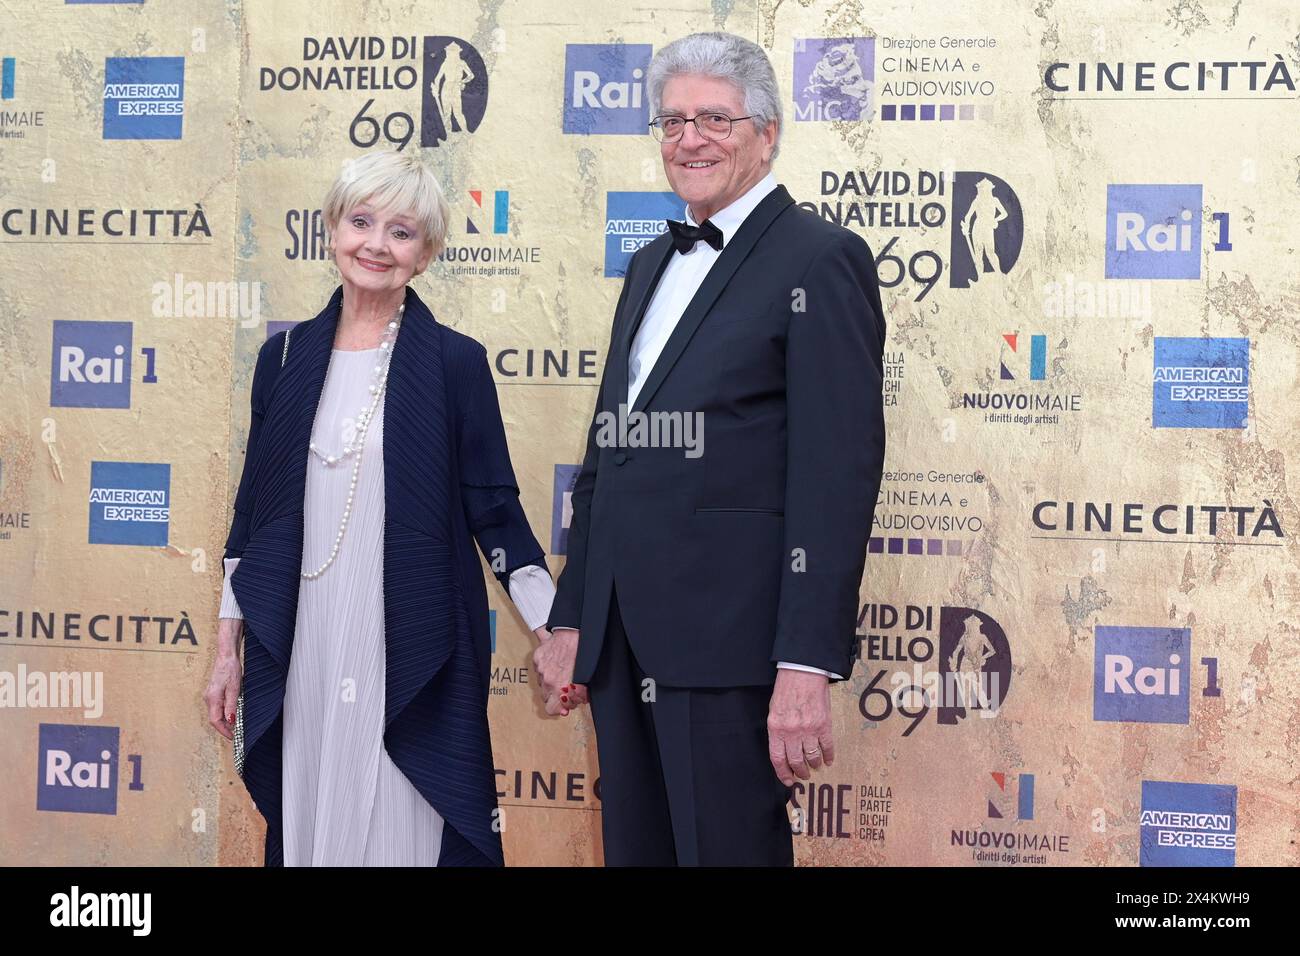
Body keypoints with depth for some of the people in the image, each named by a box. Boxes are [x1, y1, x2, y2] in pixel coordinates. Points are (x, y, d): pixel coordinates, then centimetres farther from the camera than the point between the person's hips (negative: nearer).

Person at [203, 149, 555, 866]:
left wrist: (551, 632, -4)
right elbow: (254, 509, 11)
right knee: (306, 825, 10)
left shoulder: (455, 362, -2)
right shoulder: (285, 356, 7)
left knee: (407, 830, 1)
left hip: (414, 651, -3)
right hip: (298, 646, 3)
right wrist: (228, 645, 10)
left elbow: (493, 510, 1)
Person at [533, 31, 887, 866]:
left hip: (726, 638, -7)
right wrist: (570, 620, 17)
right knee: (636, 848, 14)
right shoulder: (652, 265, 18)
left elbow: (837, 474, -15)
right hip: (624, 640, 8)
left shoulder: (821, 259, -7)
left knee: (727, 848, 0)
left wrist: (808, 666, -20)